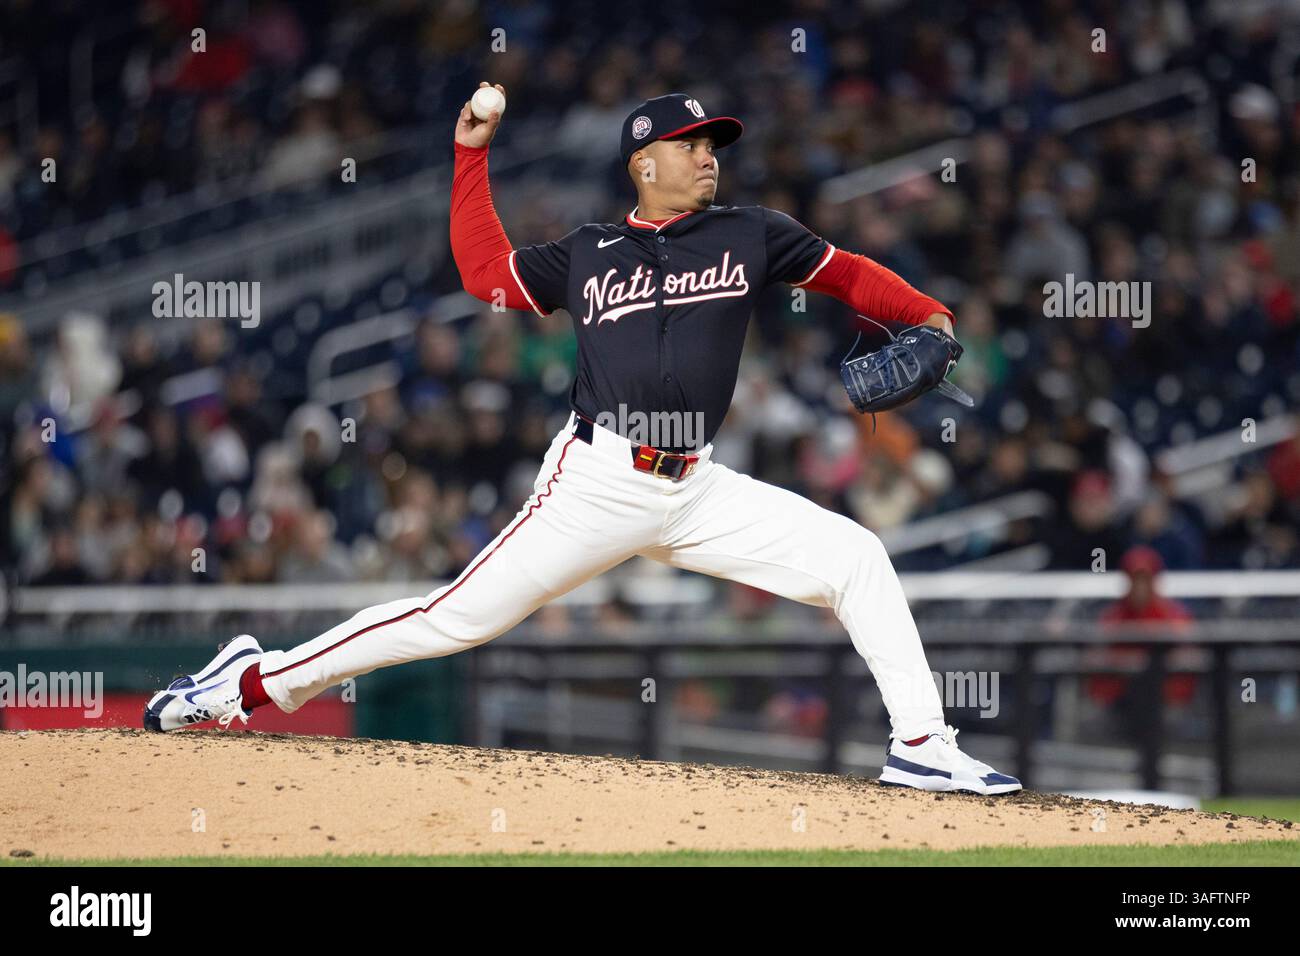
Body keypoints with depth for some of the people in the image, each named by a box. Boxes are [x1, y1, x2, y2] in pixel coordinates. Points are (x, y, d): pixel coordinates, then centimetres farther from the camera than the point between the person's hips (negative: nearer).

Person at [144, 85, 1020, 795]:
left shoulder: (749, 237, 10)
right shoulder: (589, 253, 9)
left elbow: (845, 272, 17)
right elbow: (486, 271, 15)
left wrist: (925, 315, 4)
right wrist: (472, 158, 13)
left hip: (697, 491, 3)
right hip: (597, 480, -3)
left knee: (854, 558, -8)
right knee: (458, 618, -8)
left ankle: (921, 745, -3)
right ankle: (256, 680, 2)